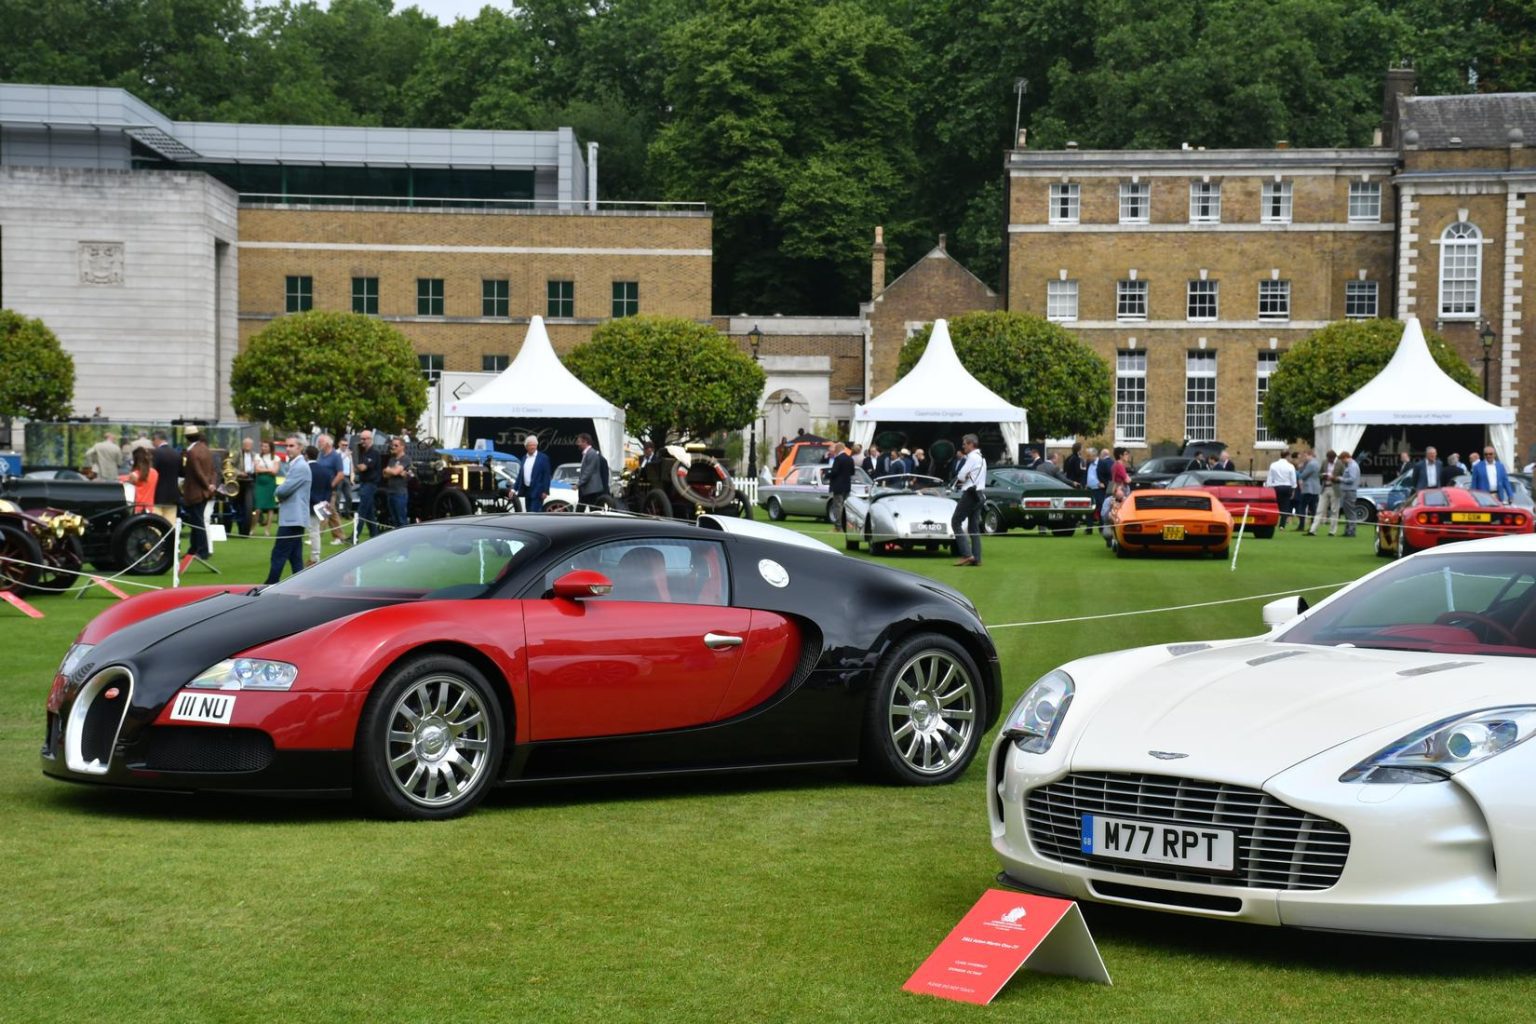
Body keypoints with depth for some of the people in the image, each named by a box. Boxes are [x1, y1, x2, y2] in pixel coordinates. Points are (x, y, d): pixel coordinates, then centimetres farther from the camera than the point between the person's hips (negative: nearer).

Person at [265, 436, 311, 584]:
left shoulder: (301, 467, -15)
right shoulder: (294, 465, 18)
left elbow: (284, 489, -20)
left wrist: (276, 492, 1)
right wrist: (280, 493, 0)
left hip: (292, 518, -10)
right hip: (293, 518, 10)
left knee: (278, 555, -7)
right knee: (295, 557, 9)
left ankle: (270, 587, -5)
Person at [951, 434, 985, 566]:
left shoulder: (973, 457, -12)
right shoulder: (981, 457, 20)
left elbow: (962, 475, -17)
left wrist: (958, 481, 4)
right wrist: (961, 482, 5)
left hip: (970, 494, -10)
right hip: (977, 494, 10)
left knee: (956, 522, -8)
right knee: (974, 527, 9)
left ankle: (967, 554, -16)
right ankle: (976, 558, 5)